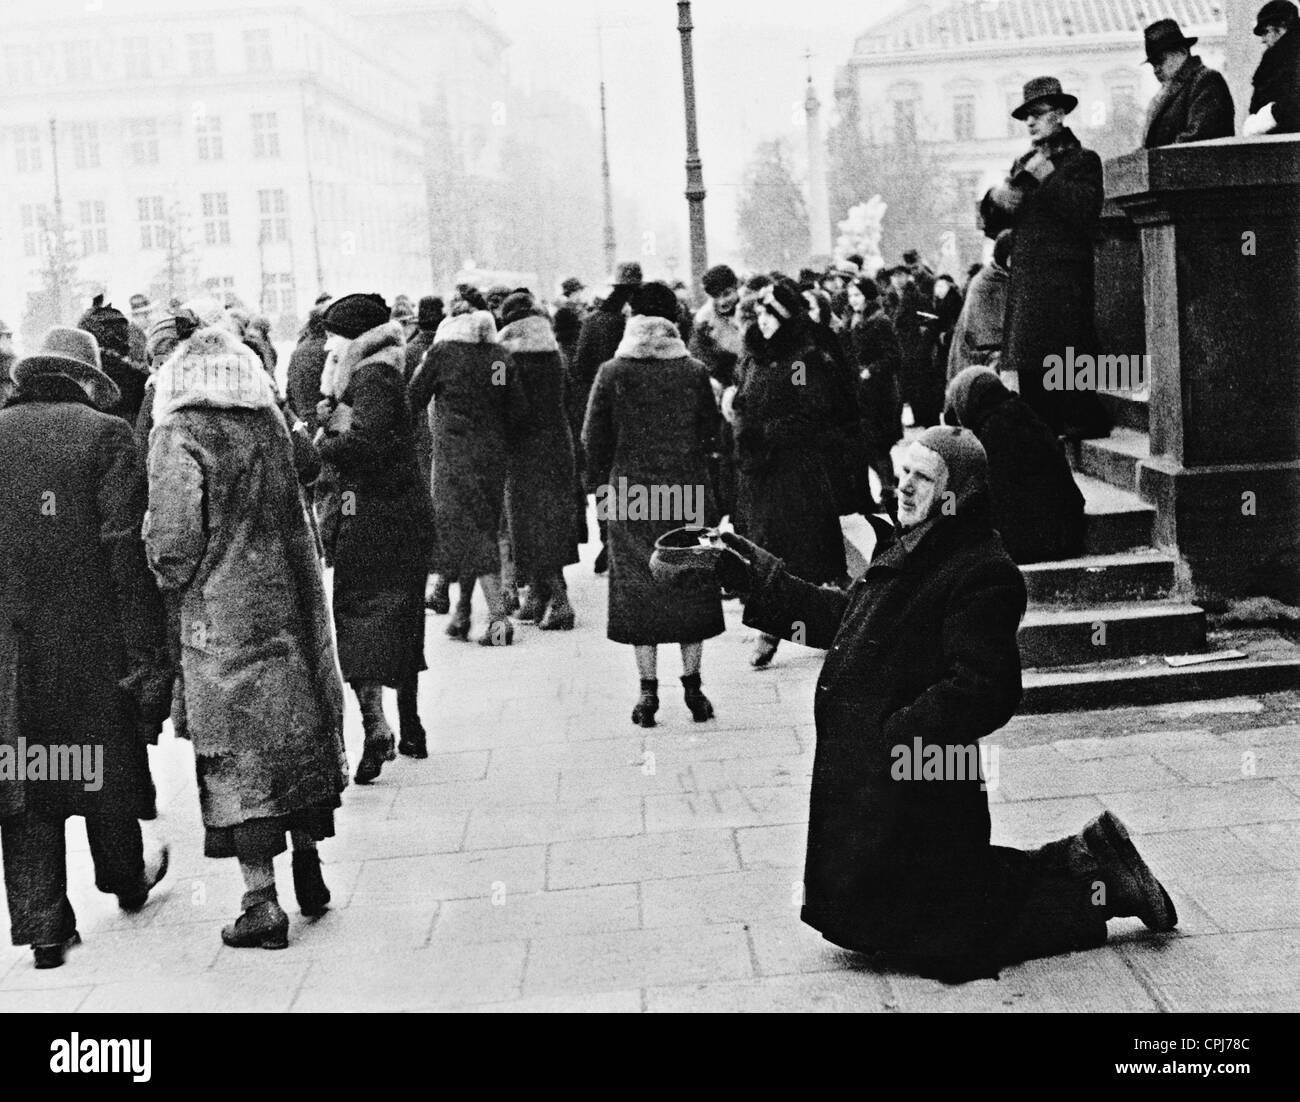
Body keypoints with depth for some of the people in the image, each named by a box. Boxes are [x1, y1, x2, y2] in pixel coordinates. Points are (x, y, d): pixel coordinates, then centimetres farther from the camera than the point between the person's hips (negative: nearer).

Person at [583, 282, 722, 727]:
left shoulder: (612, 373, -4)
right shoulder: (694, 372, -3)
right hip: (688, 491, 1)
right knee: (690, 584, 11)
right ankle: (692, 685, 13)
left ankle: (648, 691, 7)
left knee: (638, 588, 7)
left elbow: (594, 435, -1)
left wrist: (600, 483, 11)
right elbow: (711, 428, 5)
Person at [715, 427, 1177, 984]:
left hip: (917, 785, -10)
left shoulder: (983, 573, -19)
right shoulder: (905, 547, 11)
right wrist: (756, 576, 15)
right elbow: (843, 619, 20)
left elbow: (981, 687, -26)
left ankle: (1093, 889, 16)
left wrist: (901, 734, -28)